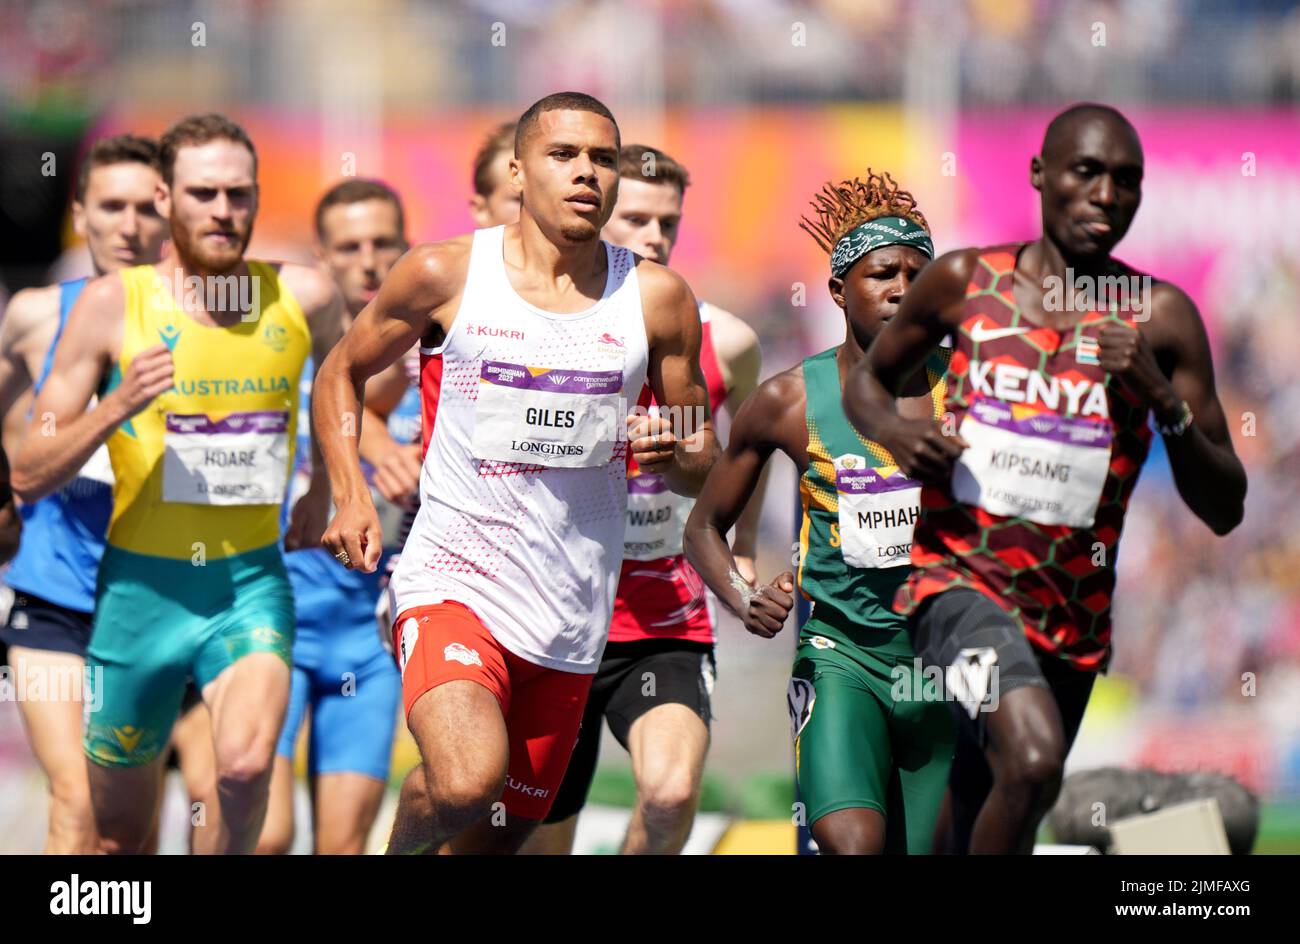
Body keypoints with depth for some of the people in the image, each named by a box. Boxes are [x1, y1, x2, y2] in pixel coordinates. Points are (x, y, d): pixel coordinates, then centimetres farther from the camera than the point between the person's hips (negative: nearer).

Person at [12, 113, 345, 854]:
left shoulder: (303, 298, -2)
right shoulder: (113, 304, -7)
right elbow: (29, 475, -7)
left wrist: (325, 488, 17)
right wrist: (117, 409, -22)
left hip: (252, 580, 0)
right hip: (141, 585, 0)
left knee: (247, 766, -28)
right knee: (119, 835, 10)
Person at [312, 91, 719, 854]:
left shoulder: (658, 298, 4)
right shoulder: (446, 275, -2)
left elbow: (704, 467, 12)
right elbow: (341, 374, 13)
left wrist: (675, 456, -12)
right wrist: (352, 497, -2)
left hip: (572, 616, 4)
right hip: (453, 584, -3)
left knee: (499, 836, 11)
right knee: (466, 786, -28)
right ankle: (400, 843, 5)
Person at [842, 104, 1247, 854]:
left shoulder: (1160, 318, -1)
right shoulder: (965, 283, 0)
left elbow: (1224, 510, -1)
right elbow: (866, 382, 17)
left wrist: (1164, 399, -18)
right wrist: (895, 431, -6)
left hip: (1075, 616, 3)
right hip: (961, 583, -3)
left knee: (977, 827, 16)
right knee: (1033, 762, -30)